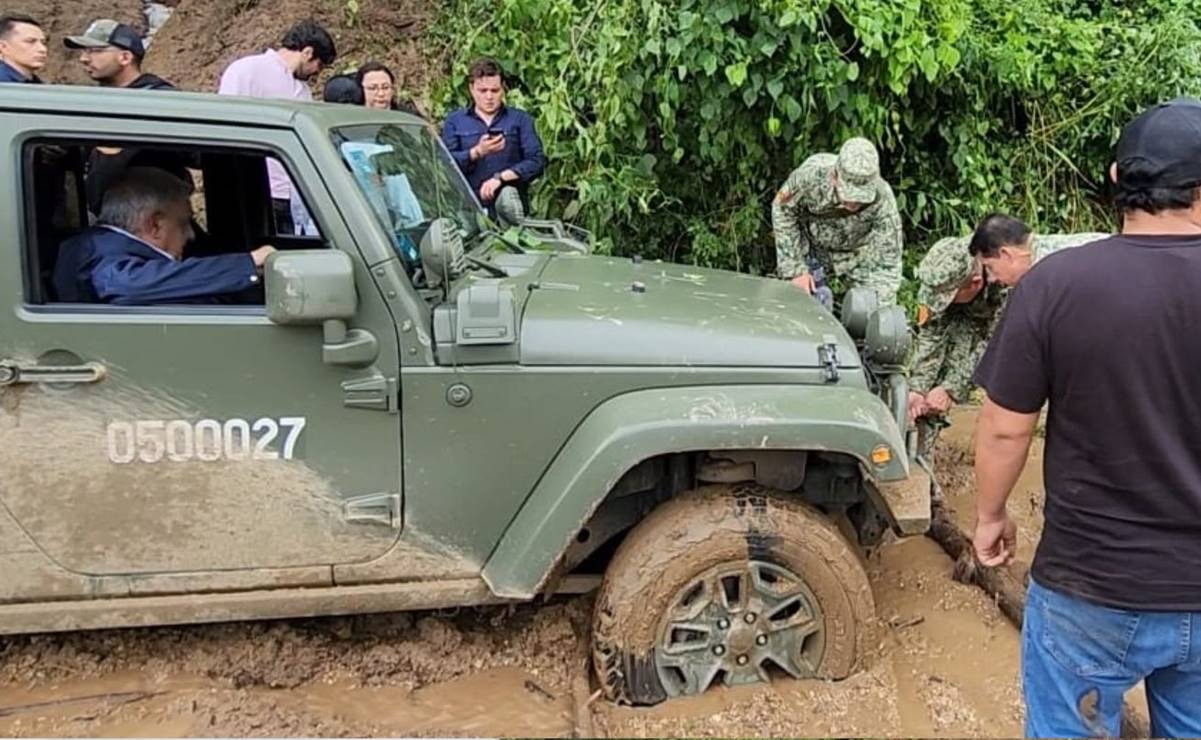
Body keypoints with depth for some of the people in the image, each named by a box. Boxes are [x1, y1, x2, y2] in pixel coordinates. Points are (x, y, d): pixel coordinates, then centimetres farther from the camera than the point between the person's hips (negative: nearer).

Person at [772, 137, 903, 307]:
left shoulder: (883, 201, -36)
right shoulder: (811, 174, -36)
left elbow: (888, 264, -29)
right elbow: (783, 211, -17)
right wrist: (795, 269, -18)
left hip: (858, 255, 0)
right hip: (811, 247, 0)